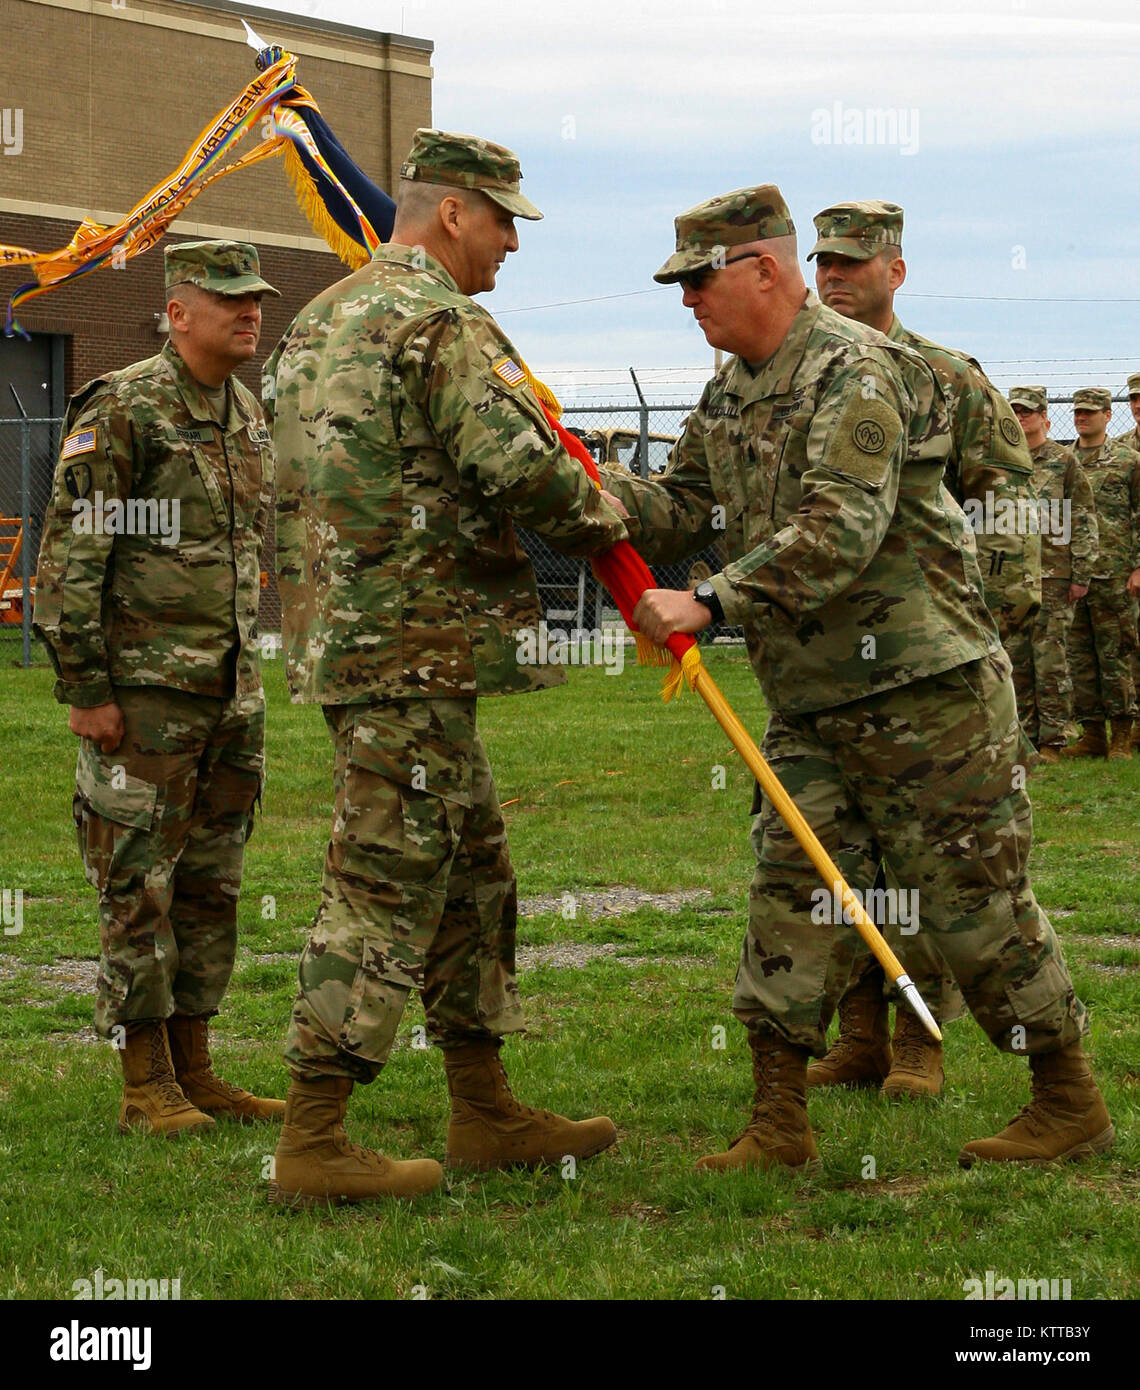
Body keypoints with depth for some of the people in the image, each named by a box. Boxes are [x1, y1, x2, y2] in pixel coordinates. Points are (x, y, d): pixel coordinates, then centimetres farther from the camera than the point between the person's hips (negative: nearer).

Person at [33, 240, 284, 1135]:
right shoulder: (121, 412, -12)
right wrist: (85, 689, -16)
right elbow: (69, 559, -13)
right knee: (140, 887, -3)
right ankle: (147, 1087, 3)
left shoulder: (250, 420, 12)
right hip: (143, 694, -8)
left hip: (230, 693, 8)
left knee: (210, 890, 11)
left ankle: (194, 1073, 18)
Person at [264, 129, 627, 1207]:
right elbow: (522, 467, -21)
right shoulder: (440, 322, -13)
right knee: (385, 884, -7)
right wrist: (604, 520, -1)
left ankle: (486, 1114, 23)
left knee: (471, 866, 16)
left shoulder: (320, 321, 18)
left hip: (339, 631, 10)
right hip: (415, 643, -10)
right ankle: (311, 1142, -6)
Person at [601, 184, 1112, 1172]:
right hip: (811, 705, 8)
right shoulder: (731, 393, 12)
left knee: (975, 897, 0)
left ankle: (1073, 1105, 15)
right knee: (791, 895, 3)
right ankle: (779, 1126, 7)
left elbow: (838, 534, -27)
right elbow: (682, 506, 10)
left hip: (925, 690, -8)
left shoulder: (856, 372, -17)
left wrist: (710, 604, -31)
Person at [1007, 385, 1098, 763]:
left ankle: (1052, 741, -1)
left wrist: (1081, 574, -7)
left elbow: (1084, 520, -1)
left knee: (1050, 660, -5)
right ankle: (1024, 735, 11)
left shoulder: (1064, 460, 1)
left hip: (1053, 576, -4)